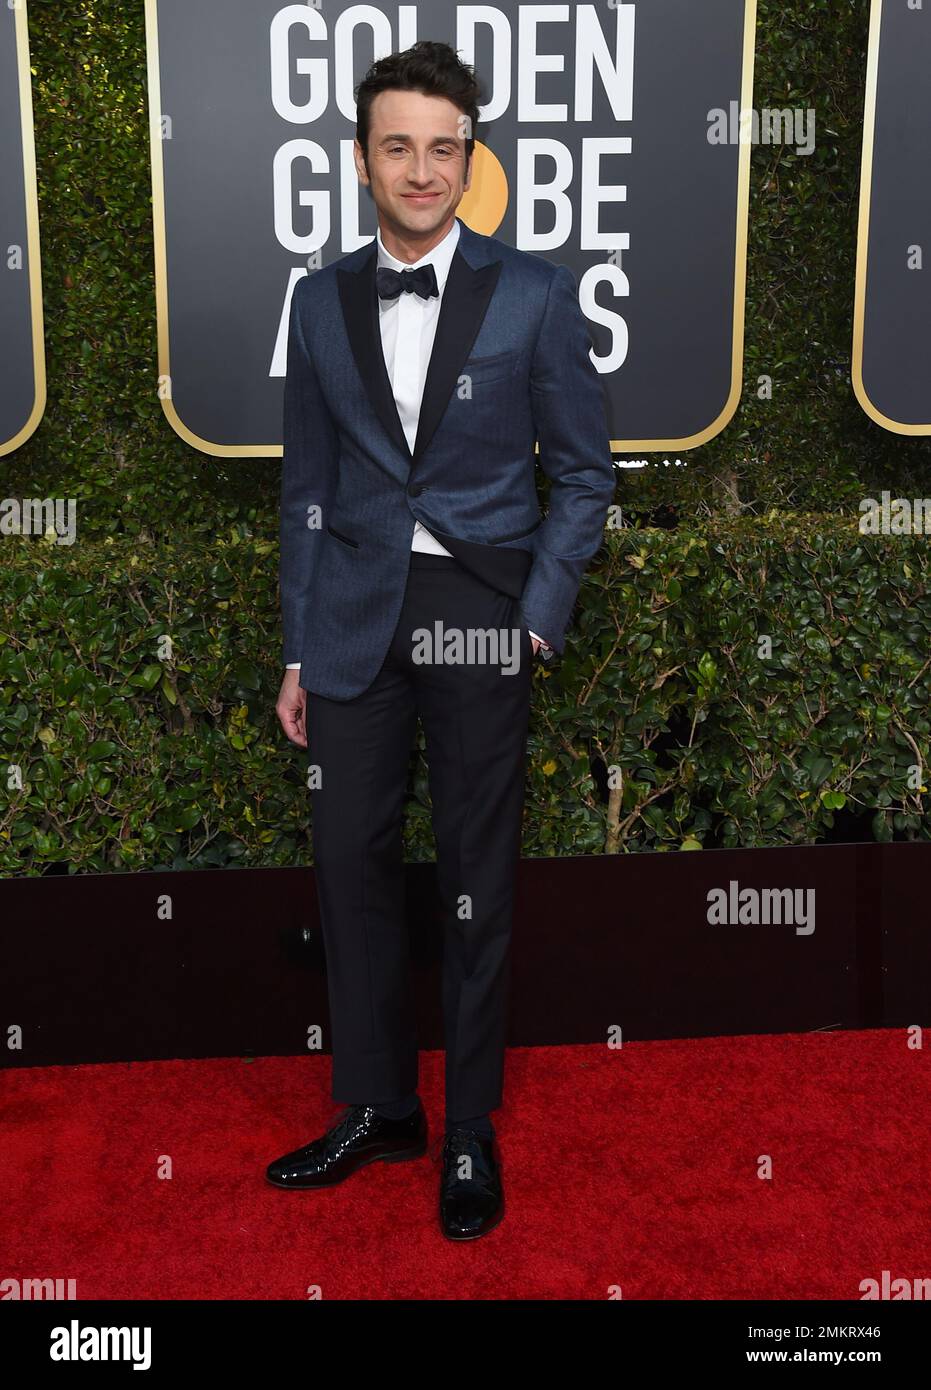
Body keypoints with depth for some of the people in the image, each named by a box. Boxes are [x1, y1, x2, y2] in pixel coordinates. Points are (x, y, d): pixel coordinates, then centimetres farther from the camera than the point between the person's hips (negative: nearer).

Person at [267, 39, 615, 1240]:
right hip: (356, 617, 3)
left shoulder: (533, 295, -2)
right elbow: (307, 486, 10)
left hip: (481, 619, -3)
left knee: (476, 882, 5)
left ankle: (471, 1131, 21)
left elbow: (583, 473, 3)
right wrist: (298, 651, 8)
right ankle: (377, 1108, 26)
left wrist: (541, 613, -7)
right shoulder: (322, 300, 7)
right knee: (350, 862, 7)